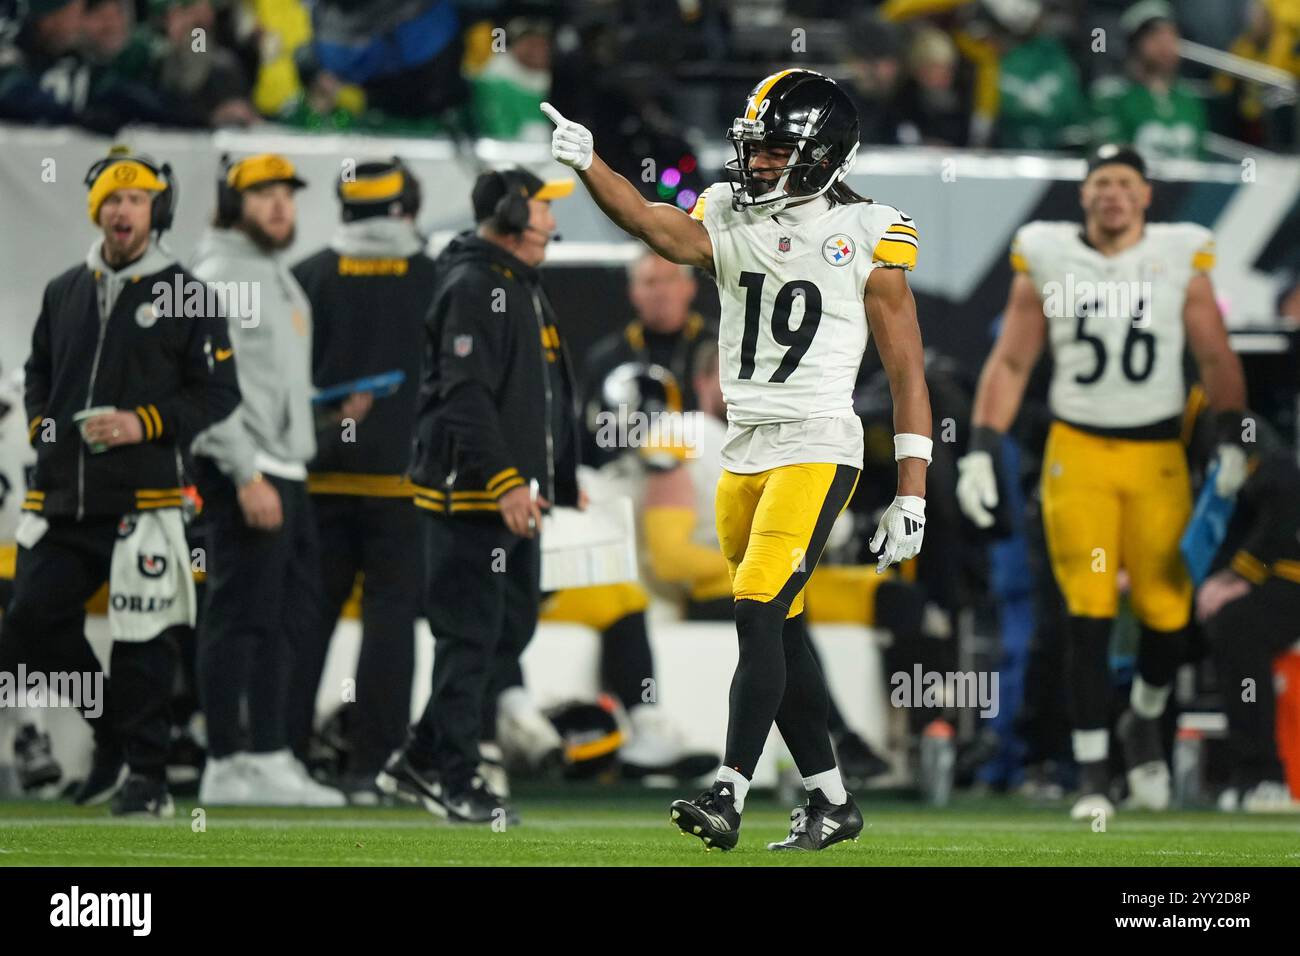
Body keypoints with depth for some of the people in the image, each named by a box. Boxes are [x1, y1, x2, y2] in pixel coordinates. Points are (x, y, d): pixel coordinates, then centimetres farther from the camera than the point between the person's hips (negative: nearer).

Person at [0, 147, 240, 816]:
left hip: (141, 502, -5)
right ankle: (110, 732, 20)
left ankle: (148, 777, 6)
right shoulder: (65, 293, 14)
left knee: (140, 641, -4)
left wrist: (146, 424, -14)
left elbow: (218, 393, -3)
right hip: (60, 499, 5)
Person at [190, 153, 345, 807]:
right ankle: (227, 766, -5)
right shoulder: (220, 274, -10)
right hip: (242, 469, -10)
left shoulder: (279, 275, 20)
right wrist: (247, 475, -22)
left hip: (285, 468, 10)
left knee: (293, 610, 12)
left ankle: (268, 757, 17)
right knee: (241, 617, -8)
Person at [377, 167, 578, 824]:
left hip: (514, 495, 10)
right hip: (471, 497, -10)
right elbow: (464, 395, -23)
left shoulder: (523, 290, 19)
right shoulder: (473, 288, -14)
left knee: (511, 629, 12)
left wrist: (560, 483, 25)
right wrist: (503, 481, -27)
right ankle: (454, 778, 0)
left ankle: (420, 763, 17)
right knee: (471, 637, -6)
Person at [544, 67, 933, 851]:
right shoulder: (730, 218, 6)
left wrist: (912, 496, -5)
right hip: (743, 454, 6)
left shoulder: (868, 237, -4)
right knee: (782, 637, 10)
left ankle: (729, 796, -19)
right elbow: (661, 231, -17)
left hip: (818, 449, -6)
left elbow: (908, 373, -2)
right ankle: (832, 802, 20)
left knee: (760, 615, -17)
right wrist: (588, 164, -33)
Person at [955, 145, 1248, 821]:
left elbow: (1216, 358, 7)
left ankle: (1145, 721, 29)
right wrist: (979, 451, -1)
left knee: (1167, 610, -2)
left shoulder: (1180, 259, 3)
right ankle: (1092, 771, 0)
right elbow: (1010, 363, 6)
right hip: (1077, 453, -1)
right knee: (1089, 614, -8)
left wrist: (1231, 443, -1)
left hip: (1159, 457, 1)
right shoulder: (1047, 261, 3)